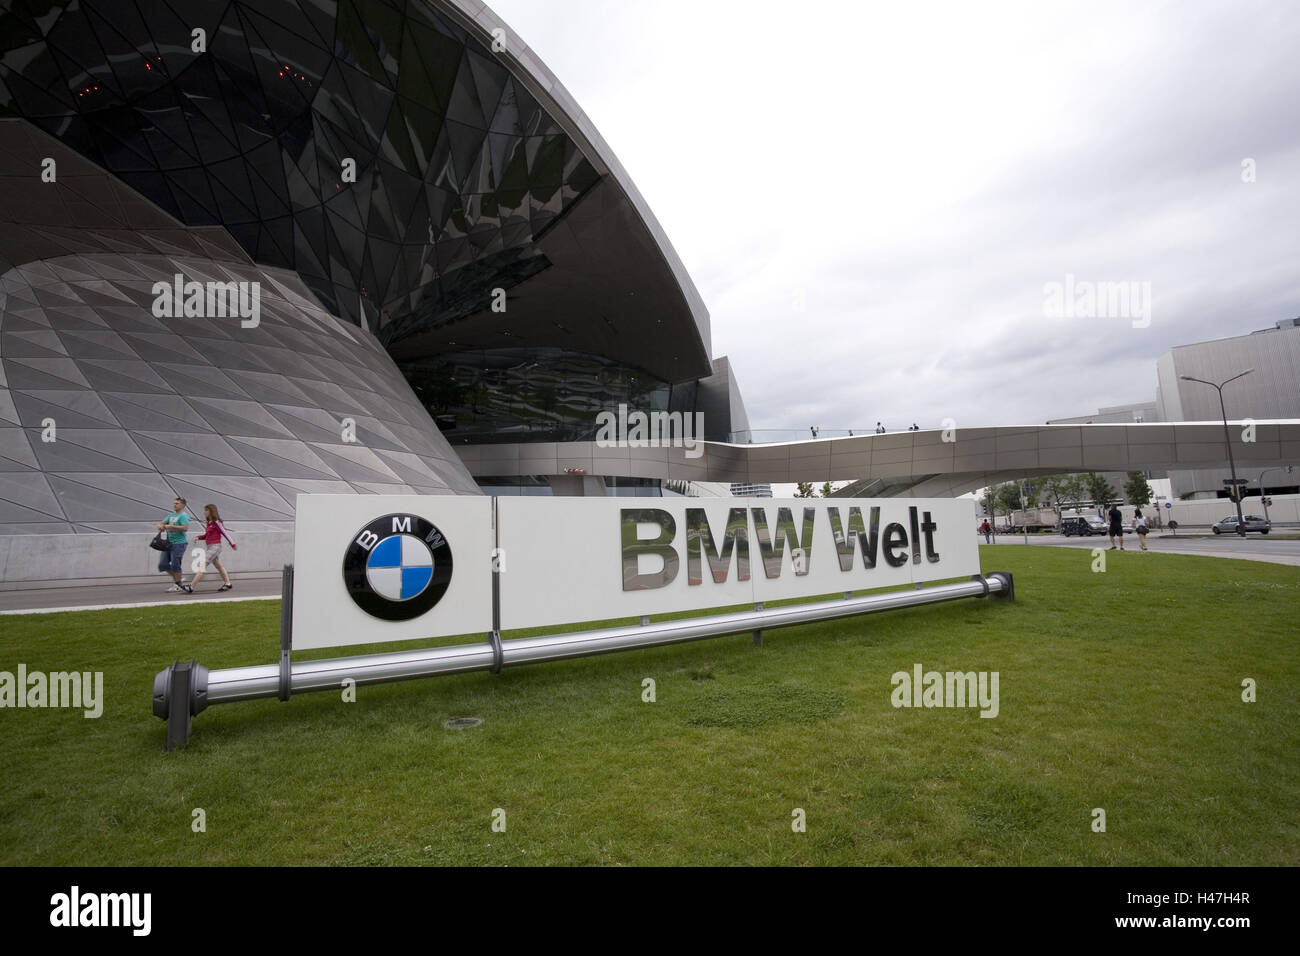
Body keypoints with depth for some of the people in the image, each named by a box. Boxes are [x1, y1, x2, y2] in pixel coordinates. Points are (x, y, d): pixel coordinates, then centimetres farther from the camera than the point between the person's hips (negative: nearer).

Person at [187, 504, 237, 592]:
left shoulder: (216, 522, -12)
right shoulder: (208, 523, 11)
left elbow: (225, 533, -11)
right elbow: (206, 535, 20)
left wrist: (232, 544, -9)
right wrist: (198, 538, 1)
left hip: (215, 547, -10)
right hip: (209, 547, 10)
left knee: (203, 565, -11)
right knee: (218, 566, 15)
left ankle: (191, 587, -11)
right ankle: (227, 583, 24)